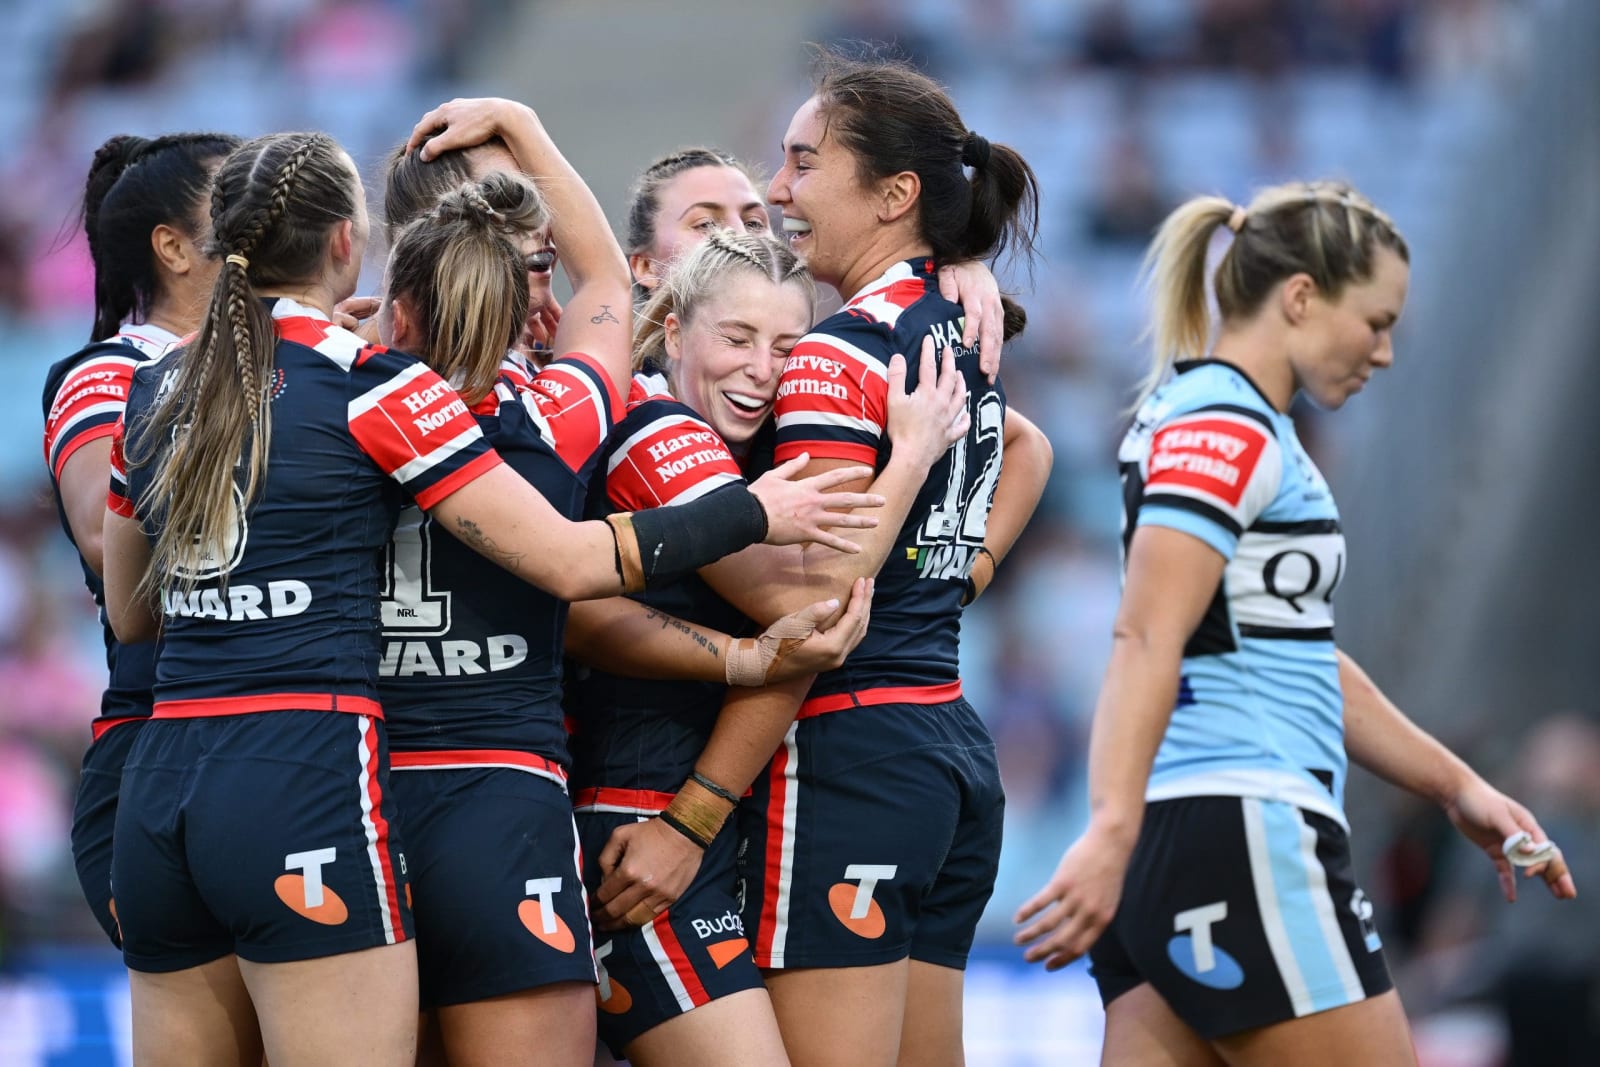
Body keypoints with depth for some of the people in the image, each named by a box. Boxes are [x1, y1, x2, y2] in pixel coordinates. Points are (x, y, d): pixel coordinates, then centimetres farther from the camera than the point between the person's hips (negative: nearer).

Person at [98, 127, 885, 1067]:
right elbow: (572, 562, -5)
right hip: (306, 790, -6)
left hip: (157, 796, 7)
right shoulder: (372, 387, -5)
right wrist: (755, 515, 5)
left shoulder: (155, 396, 13)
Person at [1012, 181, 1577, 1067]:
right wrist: (1112, 830, -31)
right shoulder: (1227, 428, -9)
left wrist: (1455, 786, 30)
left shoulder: (1245, 428, 22)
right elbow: (1145, 642, -20)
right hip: (1240, 834, -9)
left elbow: (1298, 654, 29)